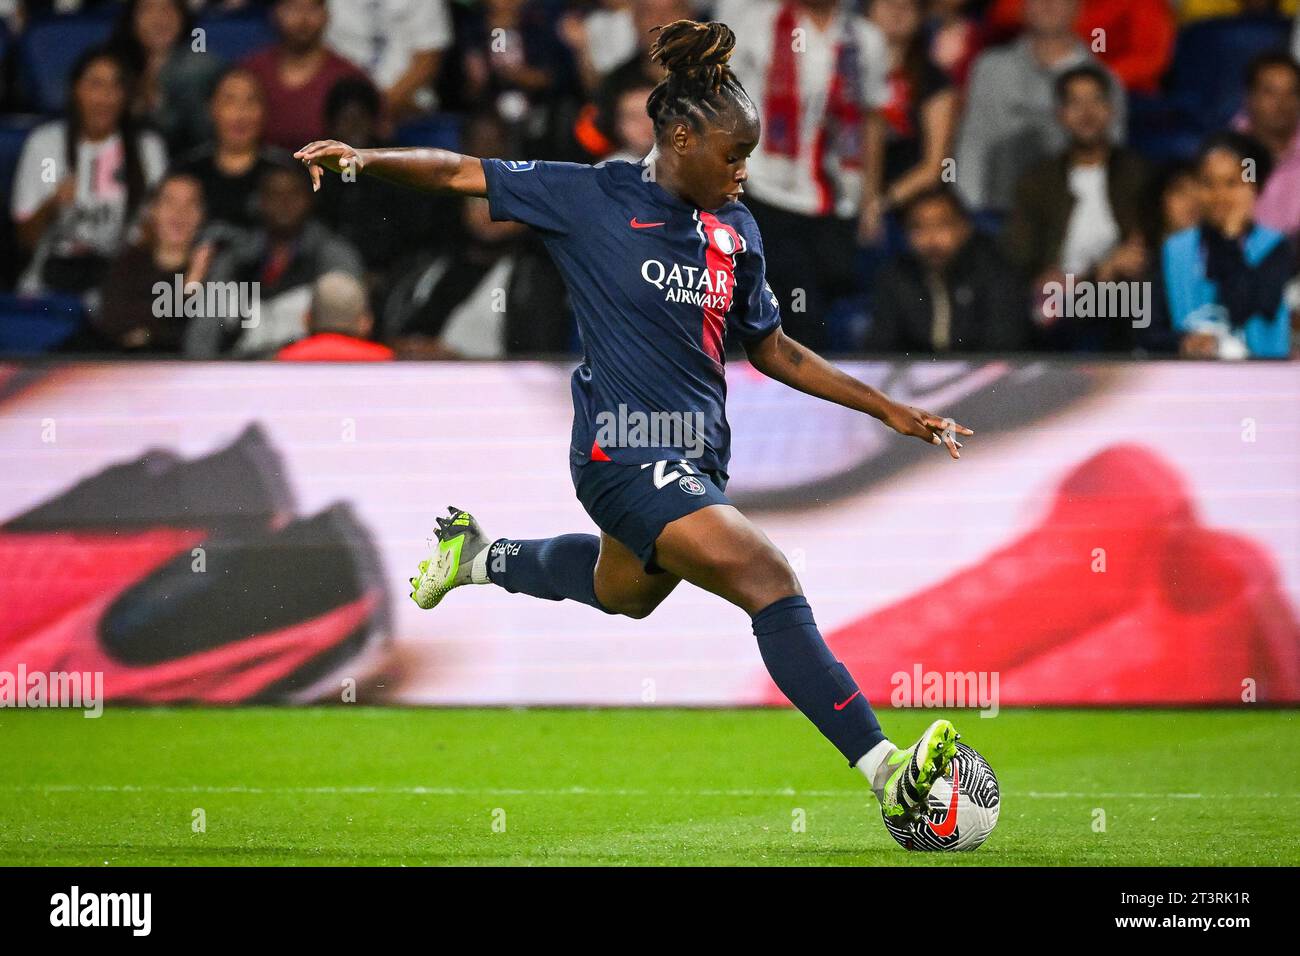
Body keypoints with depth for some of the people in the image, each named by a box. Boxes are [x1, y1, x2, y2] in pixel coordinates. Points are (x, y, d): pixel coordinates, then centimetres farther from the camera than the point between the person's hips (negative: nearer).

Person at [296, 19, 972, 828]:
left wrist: (889, 410, 13)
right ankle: (888, 773, -27)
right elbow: (464, 174, -3)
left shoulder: (737, 232, 7)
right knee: (768, 579, -23)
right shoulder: (593, 199, -9)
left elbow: (774, 351, 17)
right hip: (627, 451, -8)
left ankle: (481, 556, 57)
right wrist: (365, 159, -18)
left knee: (623, 591, 30)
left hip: (697, 455, 8)